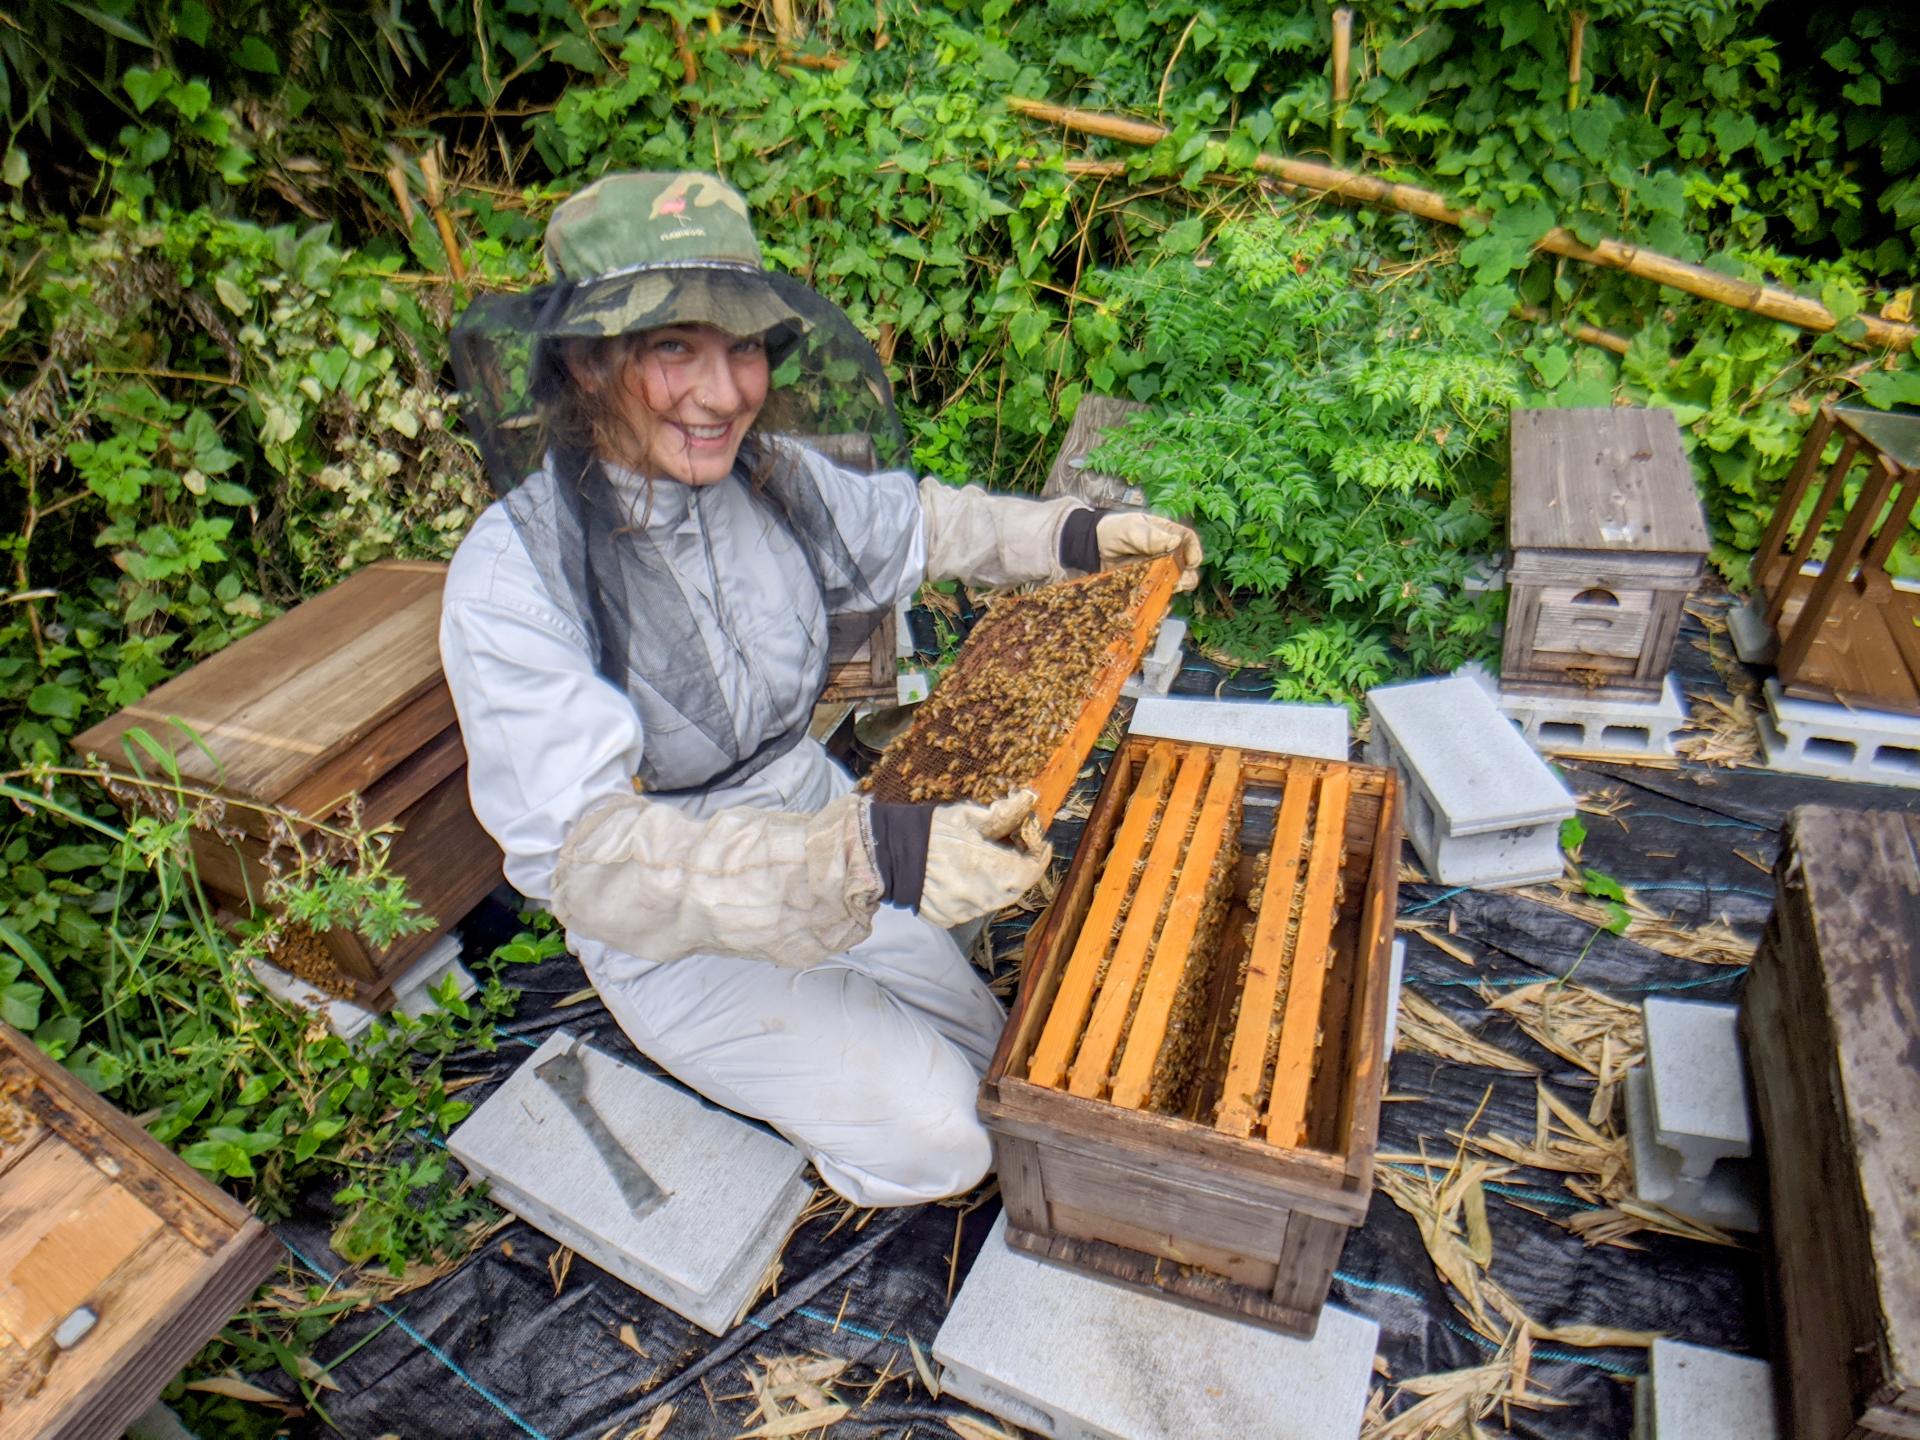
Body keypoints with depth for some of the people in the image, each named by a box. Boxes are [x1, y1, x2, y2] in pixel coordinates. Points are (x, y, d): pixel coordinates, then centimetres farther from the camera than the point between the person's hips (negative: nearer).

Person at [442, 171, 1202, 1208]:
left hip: (811, 813, 6)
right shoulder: (511, 578, -30)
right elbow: (588, 853, -40)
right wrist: (874, 858, -53)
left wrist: (1078, 536, -5)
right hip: (669, 925, -5)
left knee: (985, 1051, 15)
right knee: (941, 1137, -10)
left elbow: (909, 526, 8)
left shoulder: (766, 471, -13)